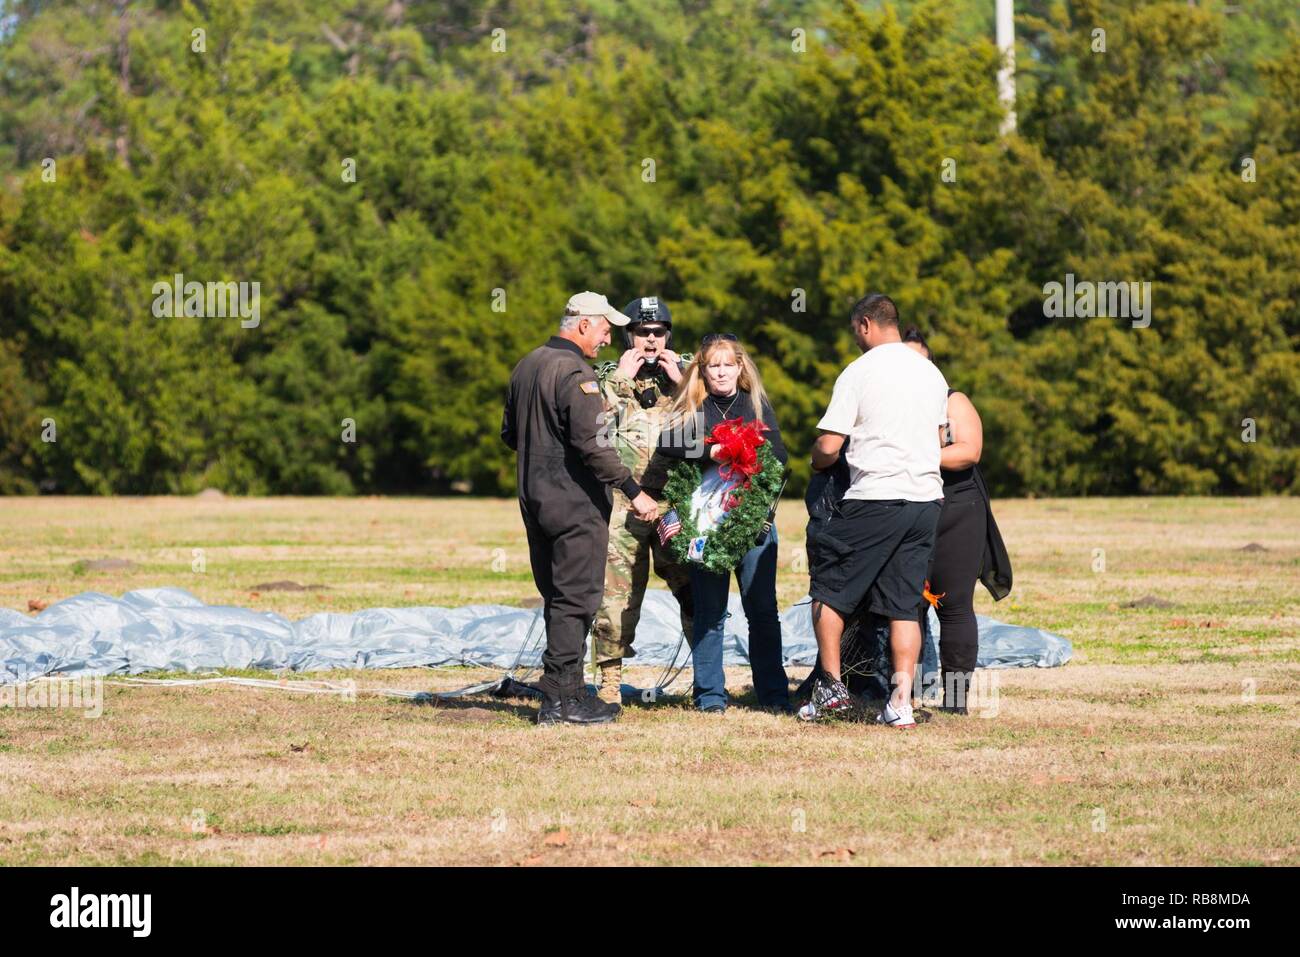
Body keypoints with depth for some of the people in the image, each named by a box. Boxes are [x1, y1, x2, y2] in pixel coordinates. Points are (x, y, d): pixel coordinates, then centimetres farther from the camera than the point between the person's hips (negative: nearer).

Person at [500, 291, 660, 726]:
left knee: (556, 599, 14)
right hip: (575, 503, -9)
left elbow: (509, 433, 22)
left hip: (534, 501, 9)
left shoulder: (526, 367, 13)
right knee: (575, 599, -4)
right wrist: (634, 491, -21)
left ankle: (562, 692, 16)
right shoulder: (575, 373, -16)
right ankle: (562, 697, -5)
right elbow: (592, 443, -24)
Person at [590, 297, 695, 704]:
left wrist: (679, 380, -4)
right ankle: (610, 681, 2)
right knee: (616, 591, -4)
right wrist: (620, 379, -7)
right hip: (621, 504, -1)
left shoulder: (686, 371, 14)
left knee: (694, 590, 2)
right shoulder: (608, 376, 11)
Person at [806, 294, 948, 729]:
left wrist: (818, 462, 14)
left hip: (875, 497, -6)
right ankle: (901, 703, 0)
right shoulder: (932, 373, 12)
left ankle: (831, 687, 6)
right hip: (926, 497, 6)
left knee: (828, 586, 10)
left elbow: (828, 446, -8)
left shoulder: (859, 372, -7)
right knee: (905, 604, 7)